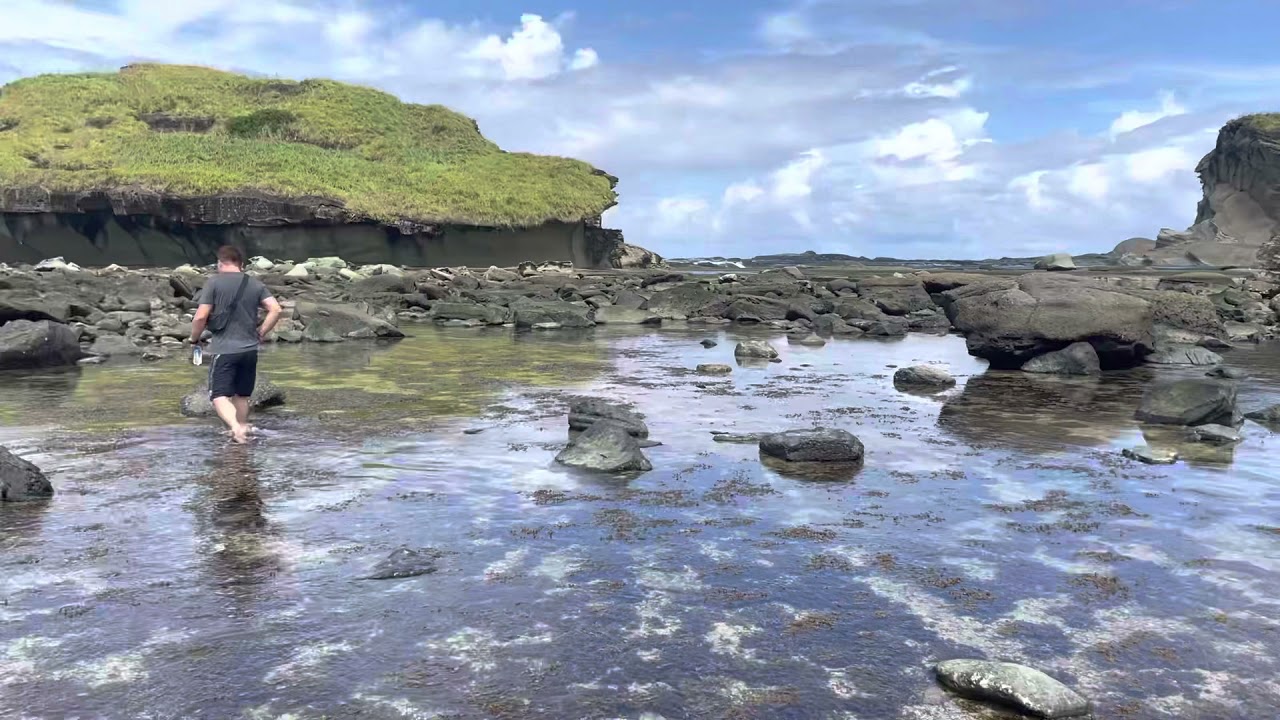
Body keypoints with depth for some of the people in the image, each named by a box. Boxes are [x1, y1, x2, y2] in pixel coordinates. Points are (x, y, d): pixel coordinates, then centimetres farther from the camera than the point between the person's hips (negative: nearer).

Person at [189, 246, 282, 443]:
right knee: (242, 396, 18)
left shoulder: (213, 283, -4)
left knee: (219, 395, -6)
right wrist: (261, 333, 8)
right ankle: (242, 430, 26)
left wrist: (194, 340, 6)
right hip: (250, 349, 4)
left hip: (223, 349, -4)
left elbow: (201, 317, -9)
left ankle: (236, 428, -28)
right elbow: (276, 310, -2)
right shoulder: (255, 284, 7)